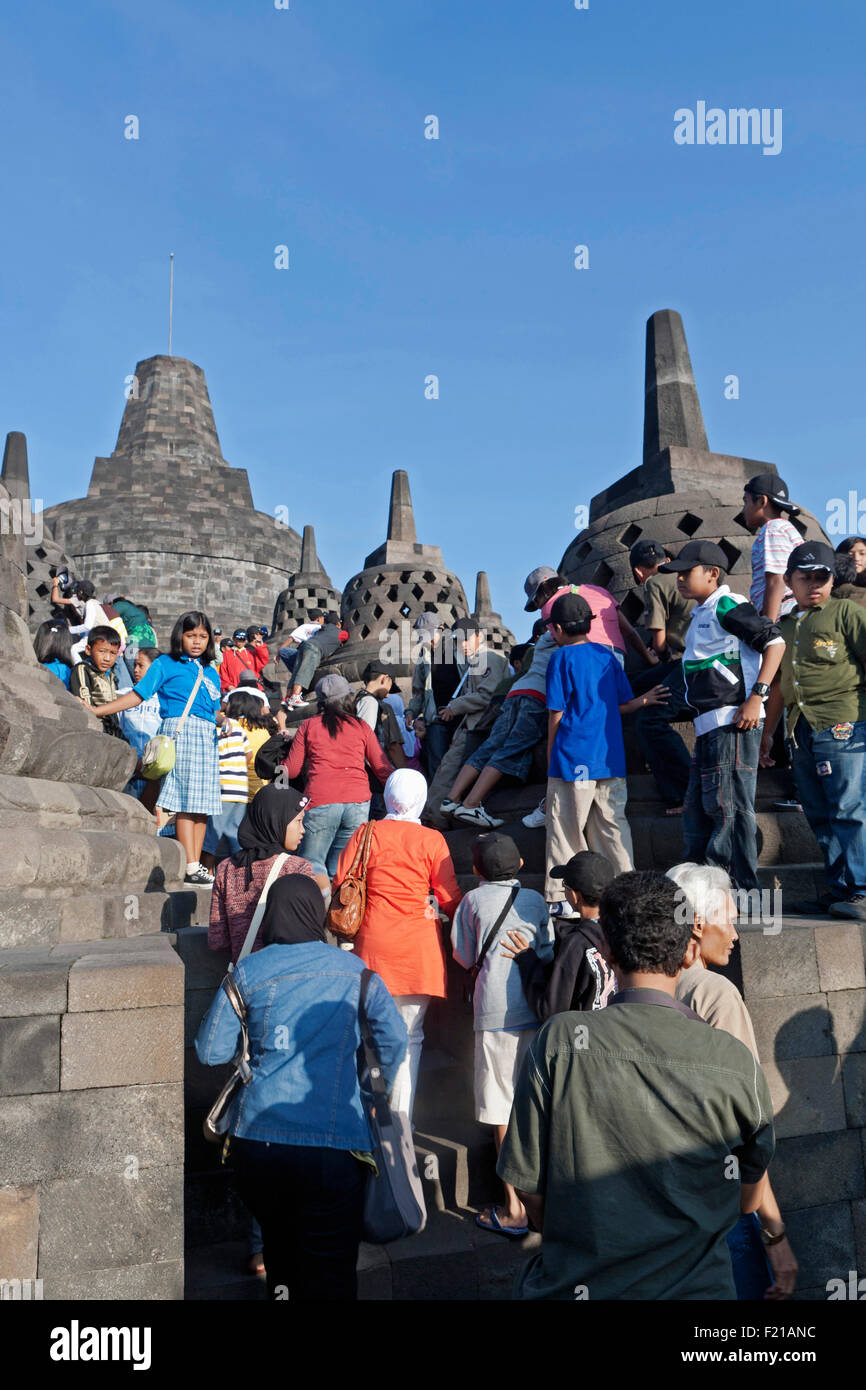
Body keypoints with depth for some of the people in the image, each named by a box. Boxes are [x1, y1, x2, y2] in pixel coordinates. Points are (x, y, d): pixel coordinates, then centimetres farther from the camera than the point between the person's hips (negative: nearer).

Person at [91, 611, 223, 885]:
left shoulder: (211, 672, 22)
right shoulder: (165, 664, 7)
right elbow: (137, 695, 2)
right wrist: (95, 711, -4)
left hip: (207, 735, 6)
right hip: (179, 729, -6)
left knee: (203, 801, 2)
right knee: (186, 801, -12)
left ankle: (196, 864, 6)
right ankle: (190, 866, -11)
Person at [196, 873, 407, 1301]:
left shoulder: (247, 972, 2)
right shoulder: (355, 971, 3)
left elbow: (210, 1051, 6)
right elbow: (394, 1040, 4)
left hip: (255, 1138, 2)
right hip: (332, 1144, -2)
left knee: (278, 1241, 26)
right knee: (329, 1270, 4)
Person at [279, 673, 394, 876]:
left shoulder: (308, 726, 10)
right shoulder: (361, 727, 13)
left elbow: (291, 770, 13)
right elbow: (382, 769, 11)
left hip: (320, 801, -2)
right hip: (358, 801, 2)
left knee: (312, 864, 7)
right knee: (341, 870, 13)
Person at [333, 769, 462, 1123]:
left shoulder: (366, 833, 1)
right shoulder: (432, 840, -4)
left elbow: (340, 882, 2)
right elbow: (449, 898, -1)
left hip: (373, 942, 2)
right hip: (417, 946, -1)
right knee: (409, 1035, 7)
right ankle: (401, 1118, 10)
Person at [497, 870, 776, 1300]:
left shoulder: (557, 1042, -16)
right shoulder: (735, 1061, -14)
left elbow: (529, 1189, -6)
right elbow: (750, 1200, 2)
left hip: (572, 1284, -1)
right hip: (694, 1285, 1)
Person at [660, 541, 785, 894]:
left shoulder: (727, 605, -8)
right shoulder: (700, 615, 20)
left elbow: (775, 641, -15)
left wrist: (757, 696, -21)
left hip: (734, 723, -10)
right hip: (708, 726, 10)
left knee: (729, 808, -8)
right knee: (697, 809, 13)